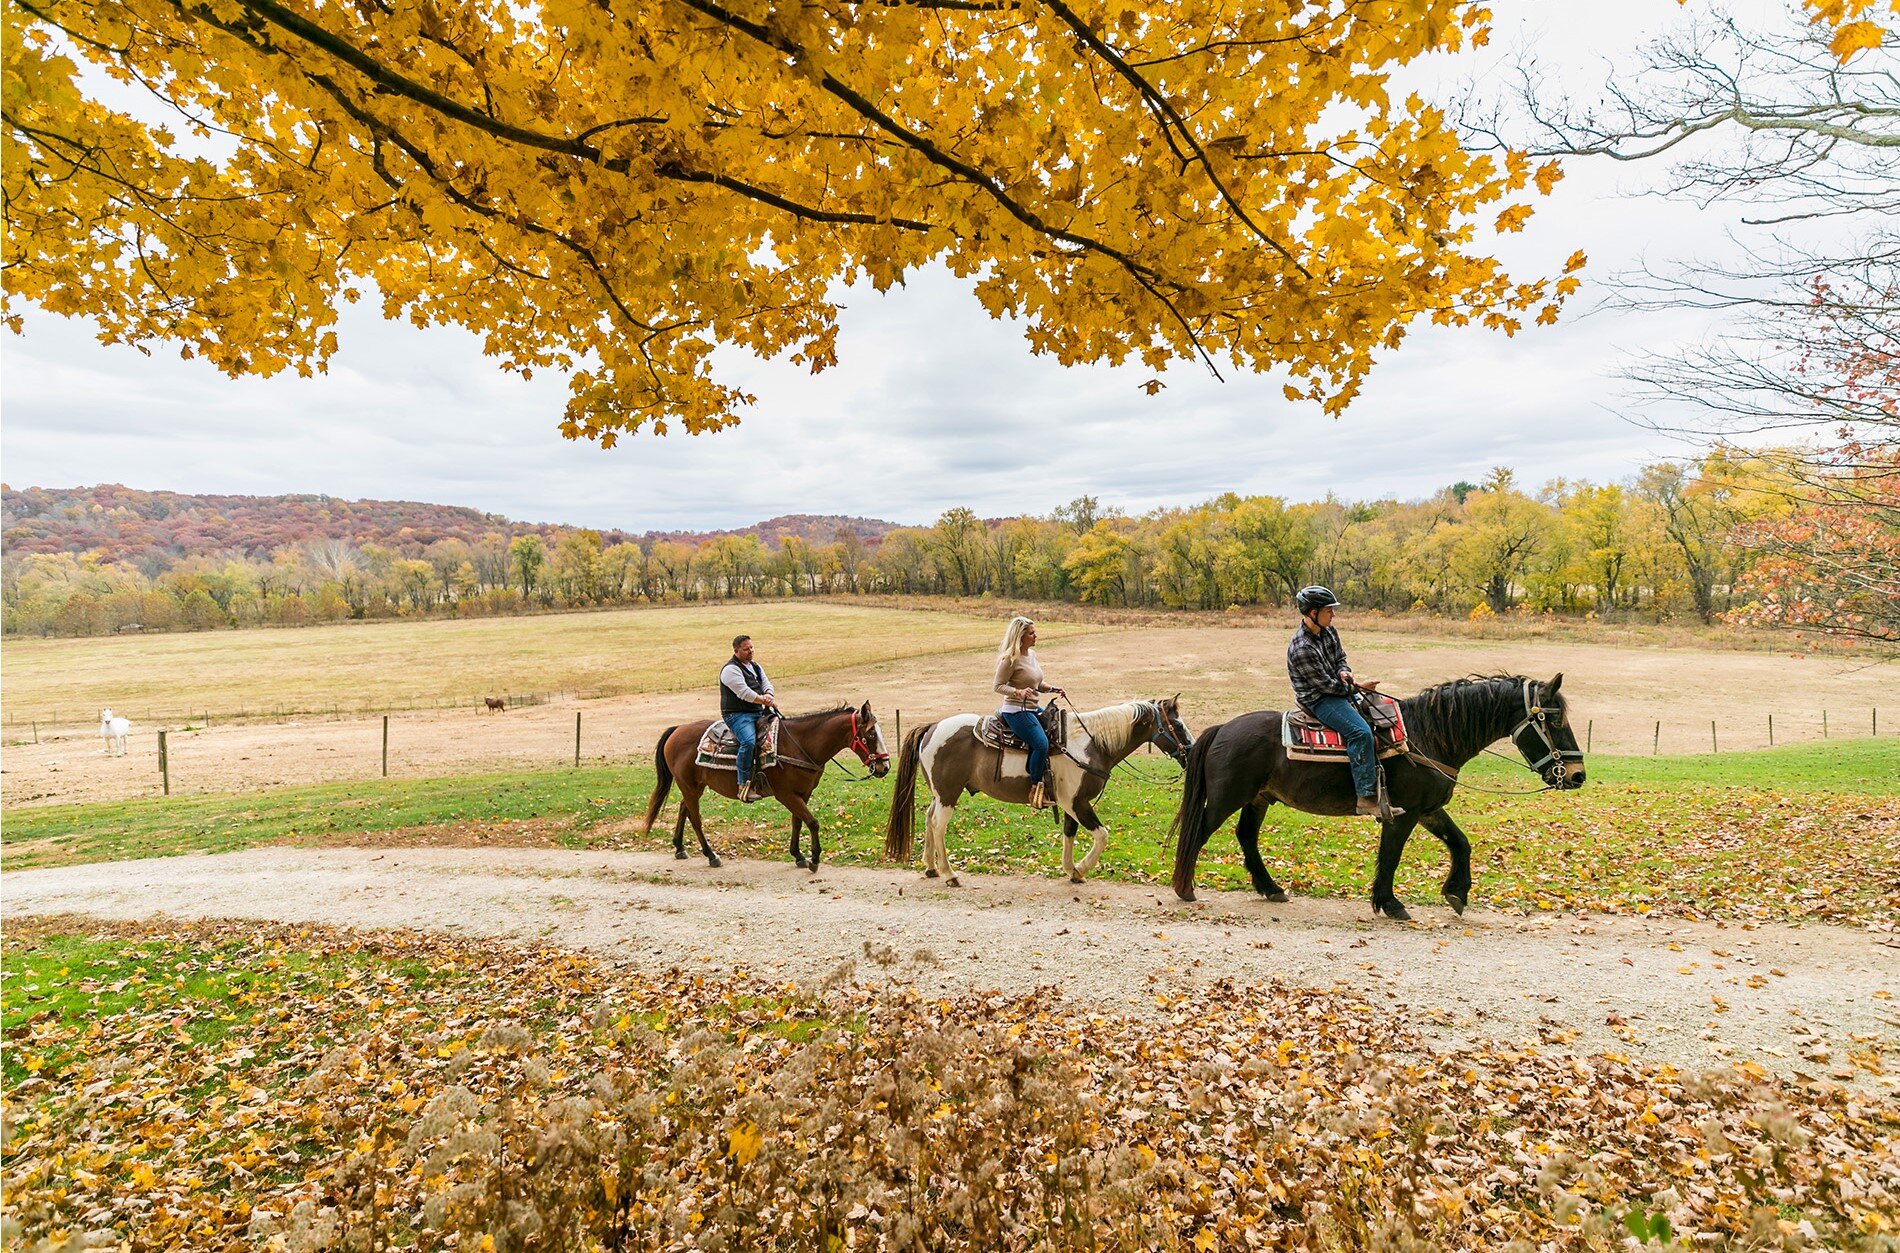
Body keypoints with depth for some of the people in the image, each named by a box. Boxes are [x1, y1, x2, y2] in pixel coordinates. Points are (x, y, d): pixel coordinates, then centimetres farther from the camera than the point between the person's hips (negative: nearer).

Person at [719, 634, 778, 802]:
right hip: (737, 714, -9)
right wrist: (765, 701, -19)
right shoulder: (730, 670, -10)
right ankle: (745, 785, -29)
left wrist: (768, 695, -13)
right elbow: (744, 692, -20)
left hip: (759, 712, 9)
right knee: (749, 741, -33)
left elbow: (767, 684, 10)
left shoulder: (756, 667, 19)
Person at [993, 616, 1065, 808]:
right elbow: (998, 686, -12)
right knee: (1042, 744, -25)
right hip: (1016, 711, -10)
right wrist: (1018, 692, -28)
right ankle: (1036, 789, -12)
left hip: (1032, 709, 10)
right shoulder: (1010, 659, -14)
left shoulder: (1032, 654, 12)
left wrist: (1053, 689, 5)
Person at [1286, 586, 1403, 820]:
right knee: (1361, 732, -27)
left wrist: (1343, 672, -6)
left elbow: (1340, 657, 17)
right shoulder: (1302, 649, -24)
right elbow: (1326, 685, -19)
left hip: (1337, 689, 10)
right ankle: (1366, 798, -24)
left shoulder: (1328, 631, 3)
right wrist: (1358, 686, -11)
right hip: (1317, 700, -10)